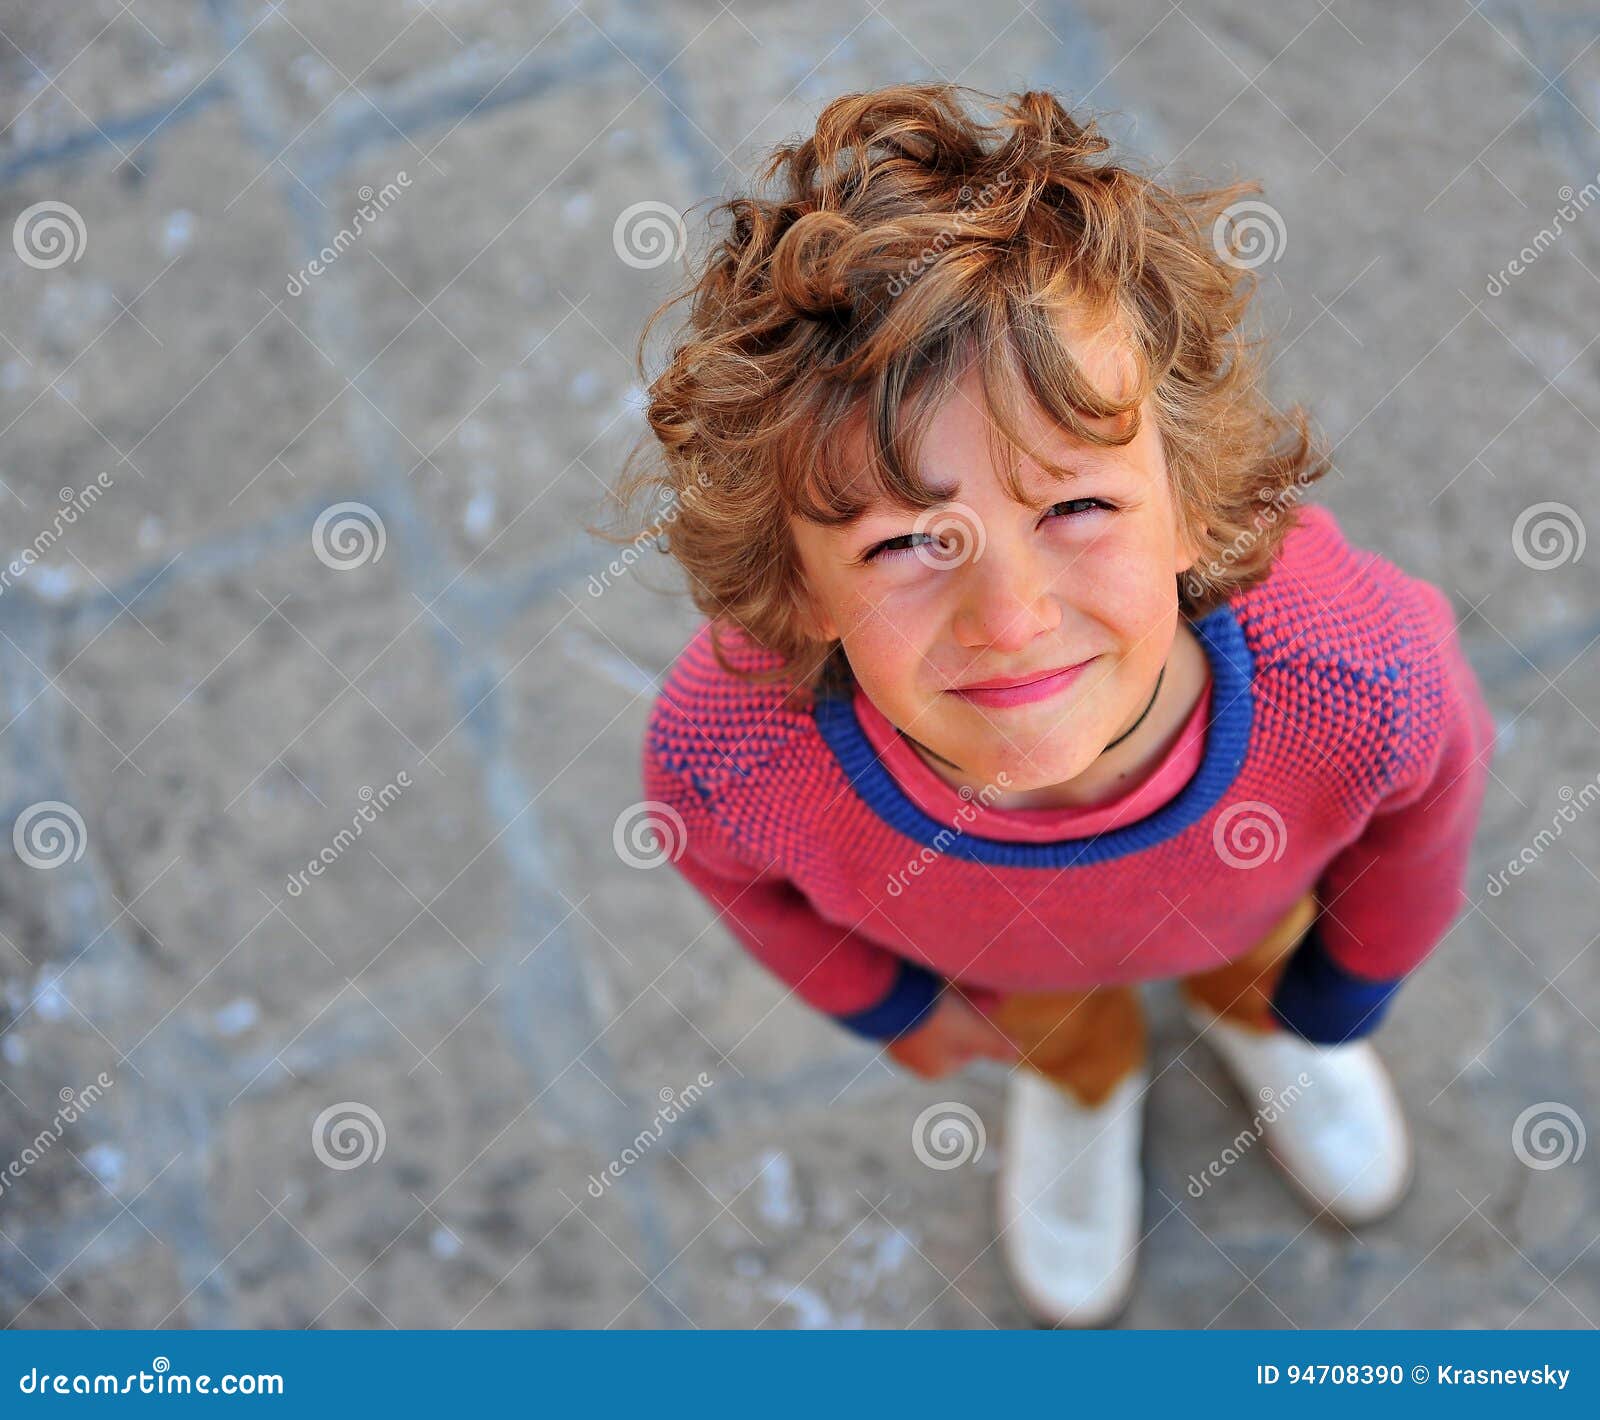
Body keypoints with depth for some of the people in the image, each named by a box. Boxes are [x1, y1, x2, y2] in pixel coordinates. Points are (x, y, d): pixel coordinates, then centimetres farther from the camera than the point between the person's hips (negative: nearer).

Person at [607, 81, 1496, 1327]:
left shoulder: (1351, 677, -47)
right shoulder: (731, 750, -47)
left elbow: (1431, 793, -19)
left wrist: (1346, 991, 1)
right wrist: (886, 1002, 1)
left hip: (1245, 895, 0)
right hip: (992, 939, 0)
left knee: (1259, 953, 36)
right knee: (1048, 1012, 36)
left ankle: (1251, 1013, 73)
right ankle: (1083, 1078, 72)